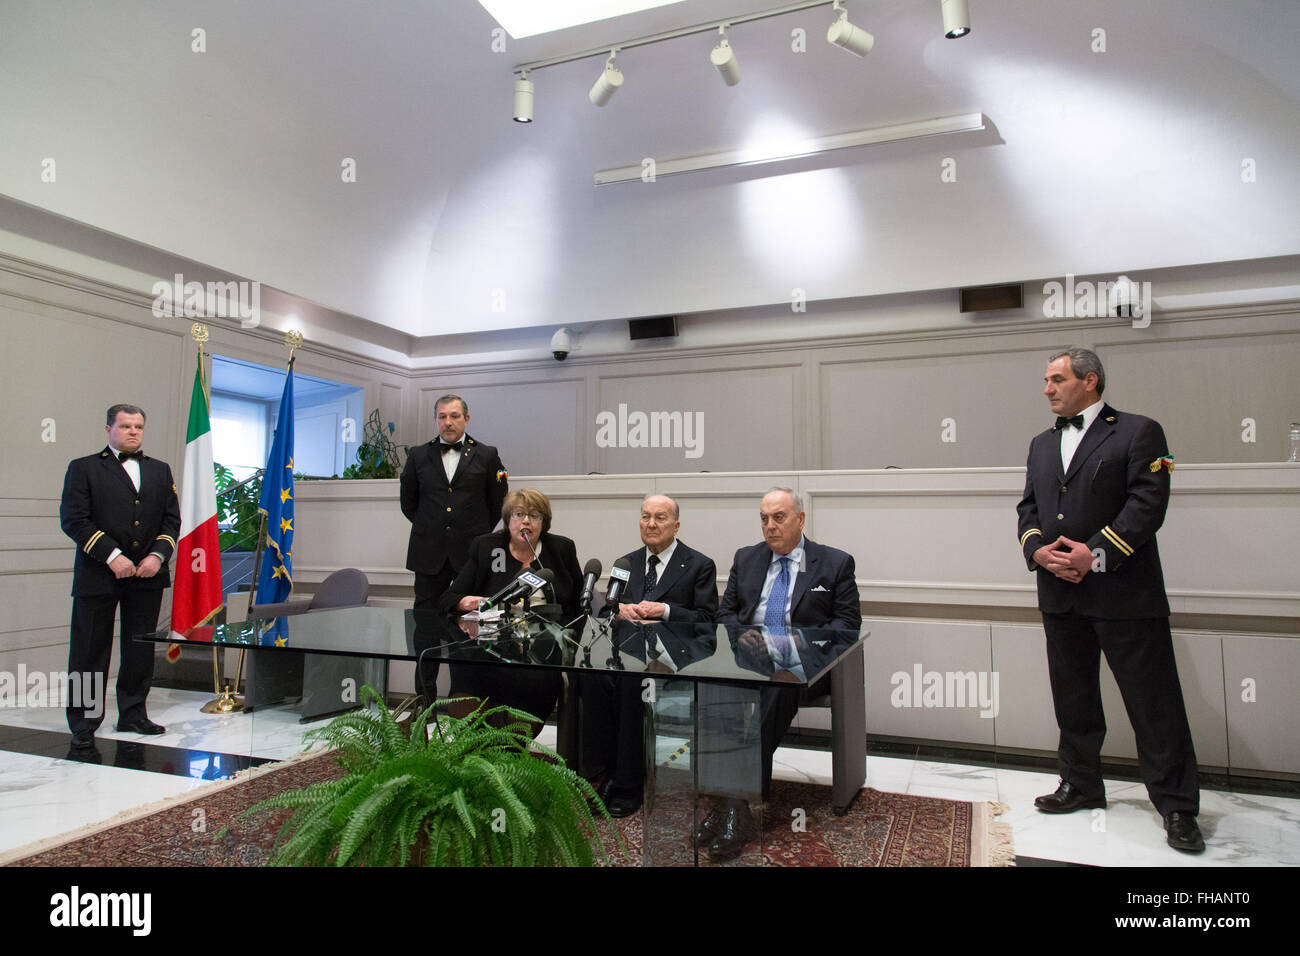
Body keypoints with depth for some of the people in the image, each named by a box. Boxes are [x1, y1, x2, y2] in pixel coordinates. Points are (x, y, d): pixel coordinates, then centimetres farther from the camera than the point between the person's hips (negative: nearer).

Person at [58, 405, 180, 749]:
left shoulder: (160, 471, 14)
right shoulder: (83, 468, 3)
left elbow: (172, 520, 11)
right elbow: (73, 520, -6)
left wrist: (158, 555, -5)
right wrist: (112, 556, -15)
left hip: (147, 577, 3)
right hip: (98, 576, -3)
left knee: (141, 650, 9)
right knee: (89, 651, 3)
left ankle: (133, 715, 21)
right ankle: (83, 724, 14)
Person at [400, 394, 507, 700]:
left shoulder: (487, 456, 4)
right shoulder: (418, 456, 9)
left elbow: (499, 503, 9)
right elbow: (408, 503, 17)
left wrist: (477, 534, 10)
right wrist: (431, 528, 14)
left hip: (471, 553, -2)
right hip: (429, 554, 2)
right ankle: (425, 696, 16)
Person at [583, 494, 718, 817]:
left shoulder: (699, 565, 10)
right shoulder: (627, 563, 24)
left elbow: (707, 620, 4)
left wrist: (665, 610, -9)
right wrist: (619, 608, -1)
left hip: (675, 646, -4)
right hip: (628, 641, 4)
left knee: (634, 680, -35)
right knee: (595, 675, -30)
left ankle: (628, 784, -22)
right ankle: (609, 770, -17)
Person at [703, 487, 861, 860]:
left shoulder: (836, 563, 11)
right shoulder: (746, 559, 20)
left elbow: (847, 623, 5)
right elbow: (725, 613, 19)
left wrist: (798, 642, -11)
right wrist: (745, 636, -3)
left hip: (803, 661, -2)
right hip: (749, 654, 3)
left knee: (778, 686, -37)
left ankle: (734, 799, -34)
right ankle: (733, 803, -33)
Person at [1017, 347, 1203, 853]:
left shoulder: (1138, 432, -3)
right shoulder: (1042, 444, 16)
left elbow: (1148, 503, -12)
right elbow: (1029, 506, 13)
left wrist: (1096, 553, -18)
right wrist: (1037, 549, -6)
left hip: (1124, 592, -6)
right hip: (1060, 593, 6)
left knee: (1153, 702, 1)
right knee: (1073, 698, 15)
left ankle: (1177, 806, 14)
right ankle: (1081, 785, 30)